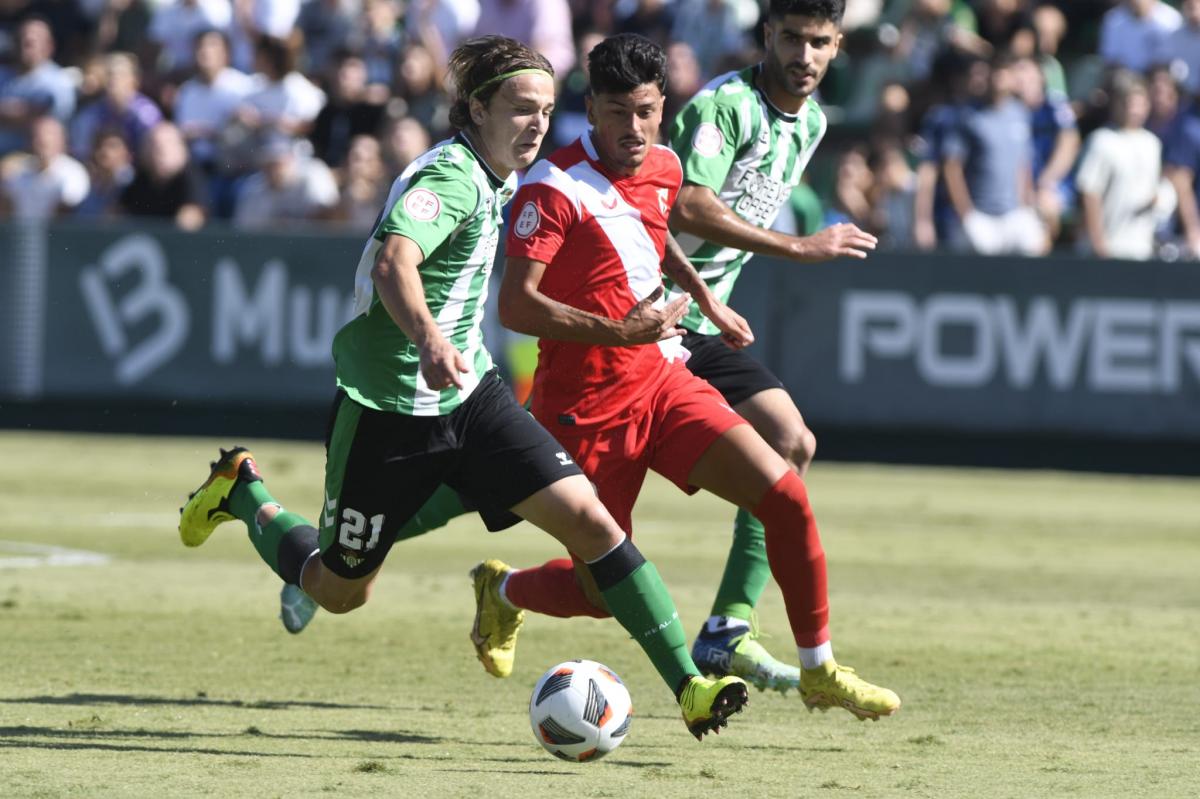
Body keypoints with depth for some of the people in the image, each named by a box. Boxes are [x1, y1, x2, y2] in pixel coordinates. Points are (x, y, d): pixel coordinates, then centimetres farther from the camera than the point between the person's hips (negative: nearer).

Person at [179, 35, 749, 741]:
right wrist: (428, 339, -59)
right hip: (388, 409, -7)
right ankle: (243, 493, 37)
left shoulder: (493, 178, 6)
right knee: (339, 591, 9)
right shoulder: (451, 177, -22)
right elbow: (393, 264, -41)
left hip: (468, 393, 7)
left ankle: (688, 686, -11)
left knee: (589, 519, -11)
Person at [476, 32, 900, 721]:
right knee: (602, 593, -1)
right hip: (587, 406, -6)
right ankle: (503, 589, 34)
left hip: (664, 381, 6)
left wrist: (708, 304, 28)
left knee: (785, 494, -11)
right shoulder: (555, 187, -17)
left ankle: (819, 671, 2)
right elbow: (517, 307, -24)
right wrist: (620, 332, -30)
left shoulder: (664, 168, 6)